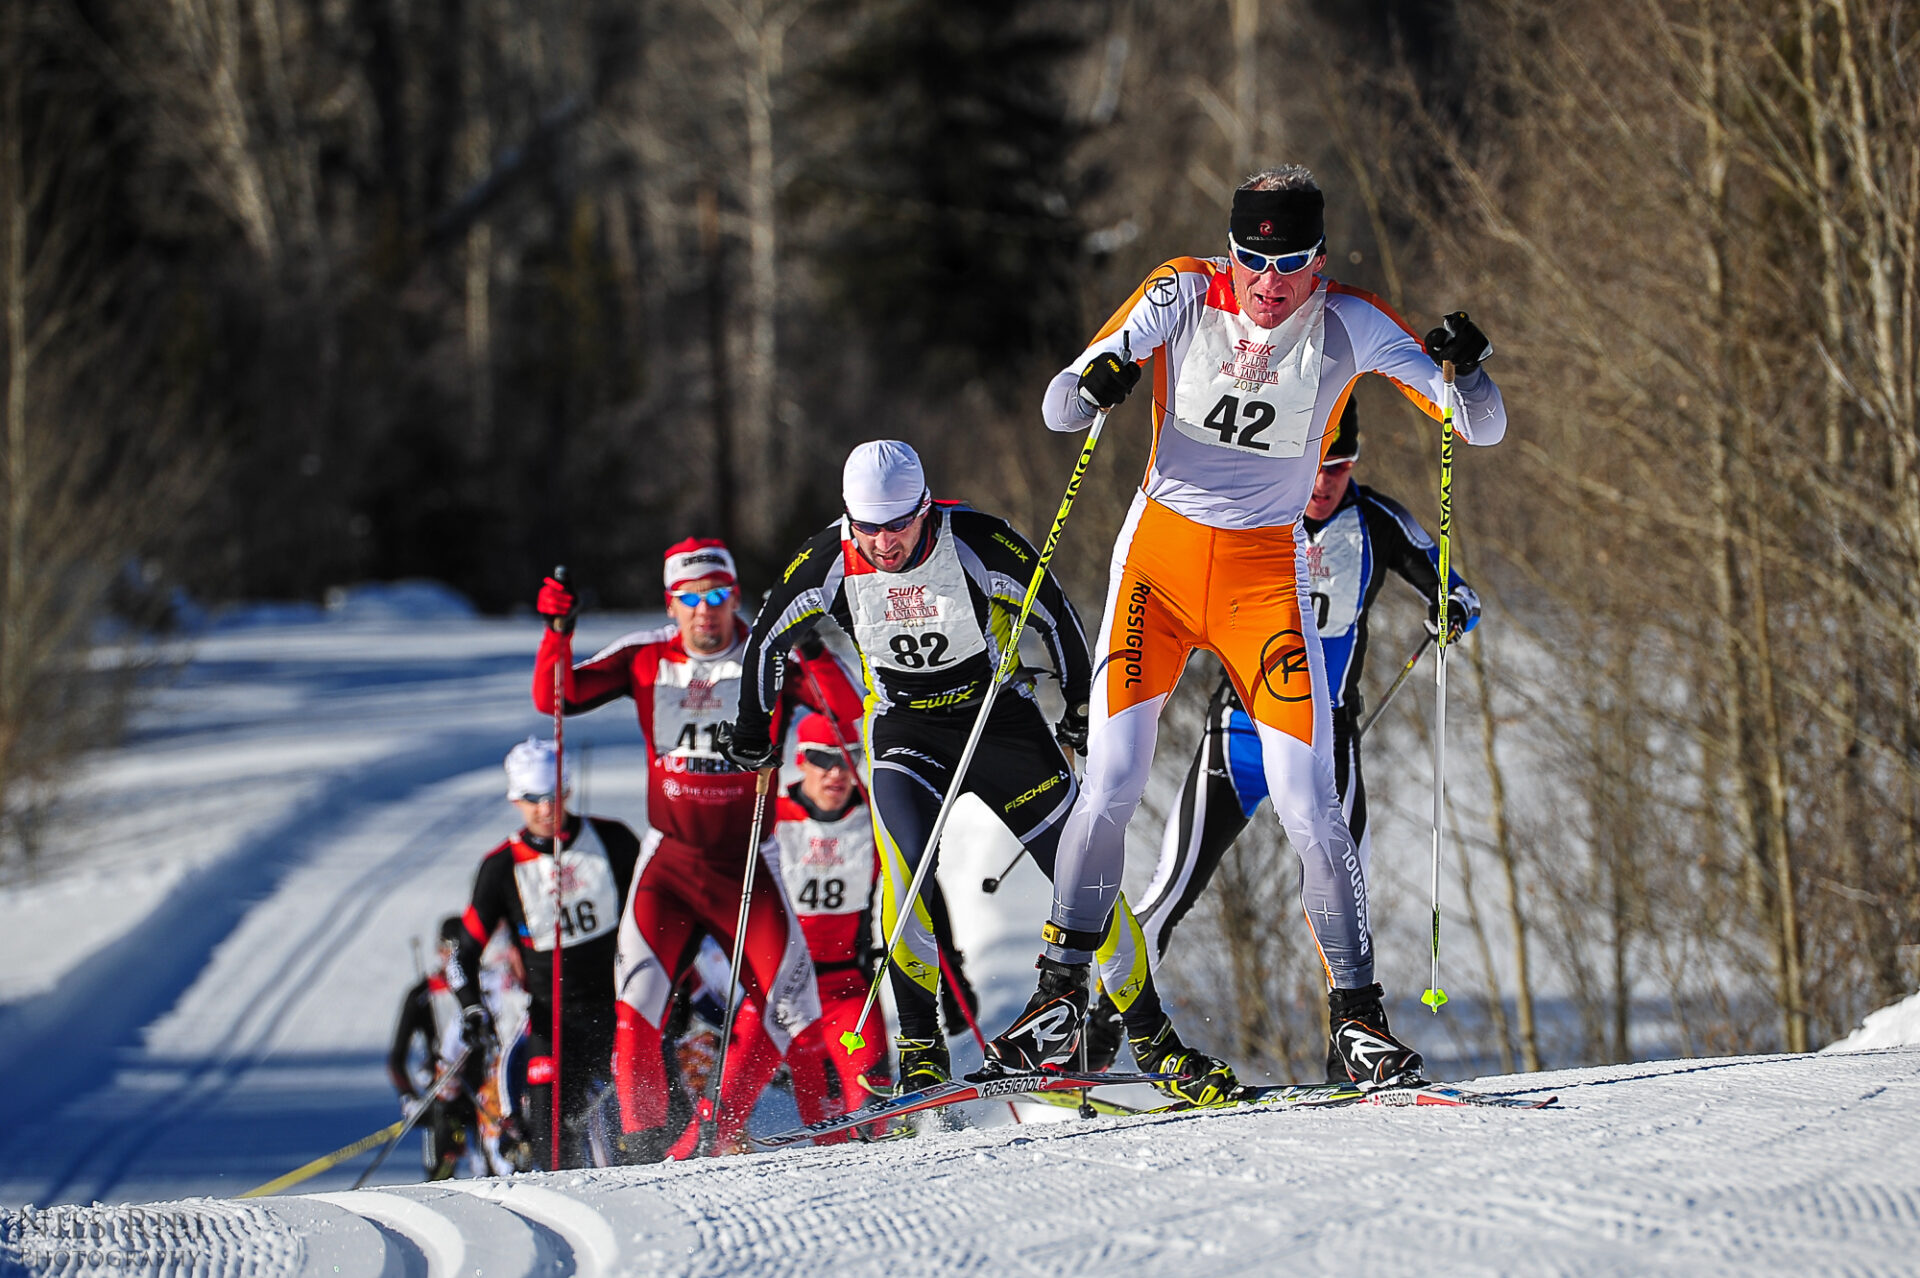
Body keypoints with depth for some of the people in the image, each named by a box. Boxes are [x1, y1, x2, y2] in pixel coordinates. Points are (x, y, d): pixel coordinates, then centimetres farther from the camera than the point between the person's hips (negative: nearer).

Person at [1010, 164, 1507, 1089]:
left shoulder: (1347, 325, -8)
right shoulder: (1184, 297, -8)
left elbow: (1483, 430, -8)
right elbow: (1057, 410, -8)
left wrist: (1464, 371, -31)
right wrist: (1093, 386, -32)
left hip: (1267, 575, 0)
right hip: (1160, 556, 0)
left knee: (1308, 805, -8)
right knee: (1111, 782, -7)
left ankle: (1356, 1013, 1)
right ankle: (1063, 990, 7)